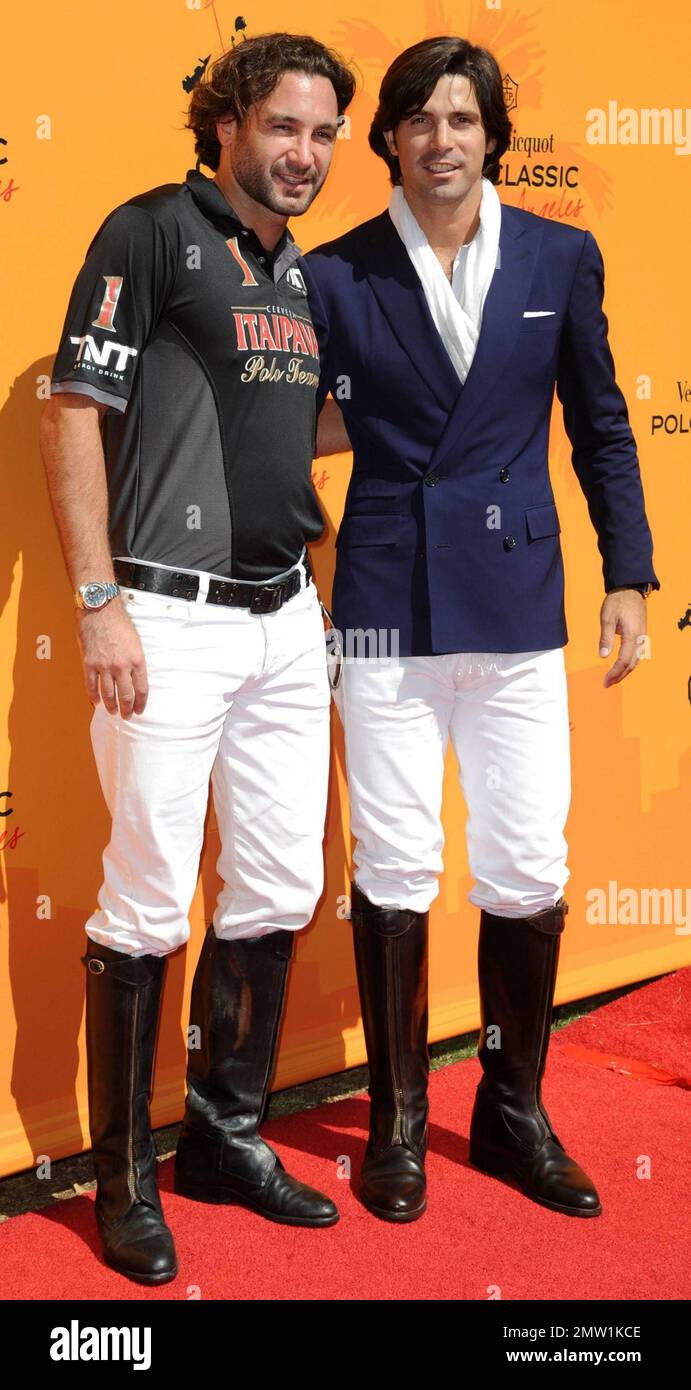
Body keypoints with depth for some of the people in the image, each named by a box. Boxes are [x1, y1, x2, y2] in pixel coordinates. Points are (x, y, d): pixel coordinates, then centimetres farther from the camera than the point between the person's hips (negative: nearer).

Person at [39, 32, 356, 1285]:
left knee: (280, 891, 12)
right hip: (170, 618, -7)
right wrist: (99, 604, -16)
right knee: (148, 906, 1)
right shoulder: (153, 231, -5)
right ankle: (124, 1177, 19)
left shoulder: (305, 270, 16)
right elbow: (72, 414, -10)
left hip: (284, 617, 8)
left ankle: (226, 1137, 30)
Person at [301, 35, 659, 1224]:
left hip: (518, 602, 2)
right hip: (386, 602, -1)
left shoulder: (561, 259, 6)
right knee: (394, 867, 4)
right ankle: (398, 1121, 22)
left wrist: (628, 576, 7)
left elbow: (601, 427, 10)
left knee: (528, 870, 4)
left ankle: (514, 1113, 24)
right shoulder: (335, 274, 2)